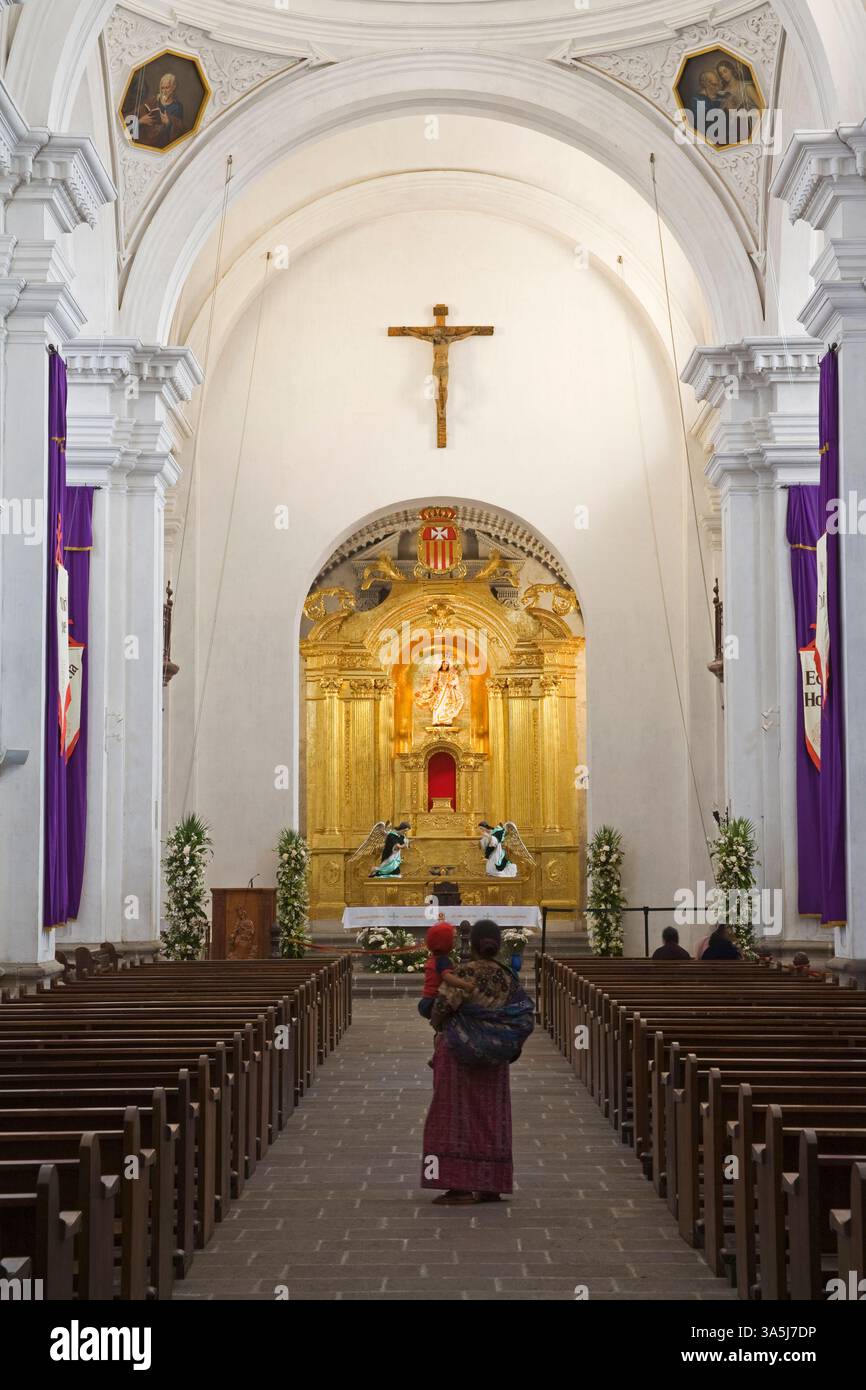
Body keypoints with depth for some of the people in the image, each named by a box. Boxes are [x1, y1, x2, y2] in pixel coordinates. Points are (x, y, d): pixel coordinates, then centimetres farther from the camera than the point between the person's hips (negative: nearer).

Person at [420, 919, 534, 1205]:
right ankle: (491, 1185, 12)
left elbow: (443, 1007, -17)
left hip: (459, 1053, -5)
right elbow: (526, 1018, -2)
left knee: (457, 1114, 0)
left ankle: (461, 1187, -4)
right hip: (493, 1061, 5)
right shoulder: (507, 978, 1)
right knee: (489, 1117, 11)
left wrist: (438, 1023, 6)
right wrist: (505, 1047, 11)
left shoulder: (463, 972, -13)